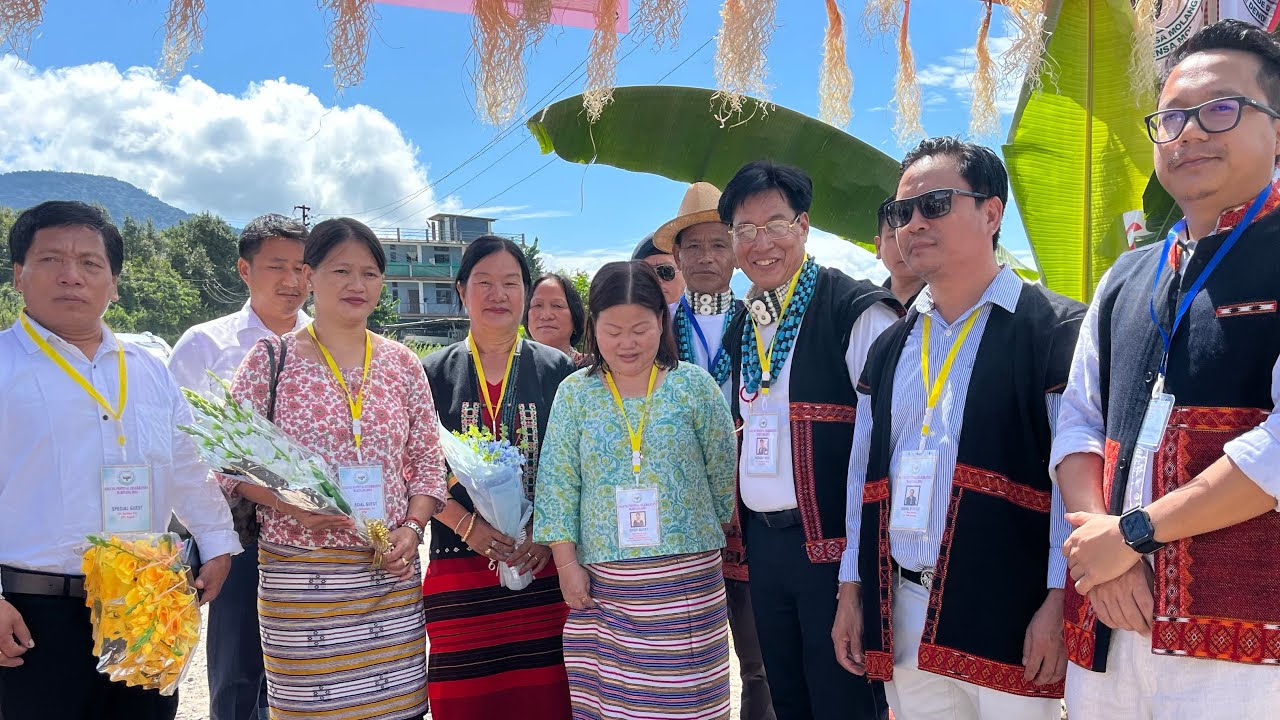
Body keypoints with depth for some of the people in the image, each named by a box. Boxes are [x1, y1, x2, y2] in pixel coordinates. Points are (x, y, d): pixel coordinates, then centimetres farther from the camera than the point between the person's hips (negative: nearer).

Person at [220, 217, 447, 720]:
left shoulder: (402, 363, 7)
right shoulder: (272, 359, -1)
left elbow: (427, 460, 12)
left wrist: (413, 526, -4)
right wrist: (292, 505, -17)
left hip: (391, 575, 3)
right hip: (300, 574, -2)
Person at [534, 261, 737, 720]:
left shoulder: (694, 385, 0)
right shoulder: (575, 393, 3)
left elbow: (724, 475, 6)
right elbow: (558, 484, 3)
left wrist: (709, 537, 11)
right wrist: (567, 564, 0)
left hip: (688, 579, -1)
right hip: (602, 585, 1)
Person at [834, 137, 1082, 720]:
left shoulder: (1056, 330, -6)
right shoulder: (889, 348, 12)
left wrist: (1059, 601, -14)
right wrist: (852, 588, 12)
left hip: (1010, 614, -5)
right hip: (902, 616, 6)